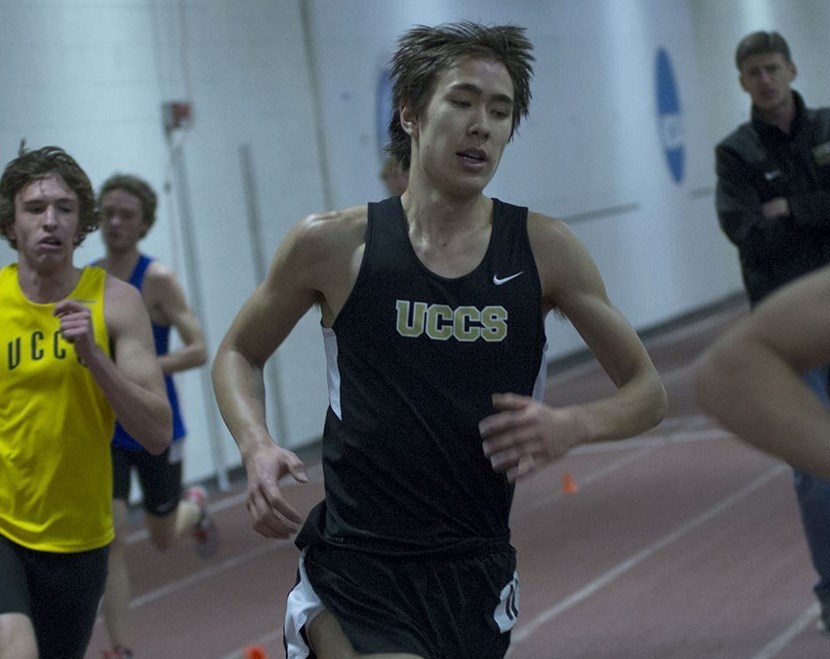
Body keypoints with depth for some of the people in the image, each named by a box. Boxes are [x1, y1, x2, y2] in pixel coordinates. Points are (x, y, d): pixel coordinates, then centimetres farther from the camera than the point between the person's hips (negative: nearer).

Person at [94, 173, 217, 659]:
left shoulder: (158, 280, -14)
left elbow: (198, 350, -19)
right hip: (104, 429, 2)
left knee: (163, 537, 16)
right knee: (111, 537, -12)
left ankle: (196, 506, 51)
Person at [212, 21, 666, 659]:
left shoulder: (543, 249, 1)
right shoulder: (333, 244, -3)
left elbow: (647, 391, 7)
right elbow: (238, 355, 12)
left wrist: (572, 425, -13)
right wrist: (257, 449, -7)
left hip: (479, 578, 3)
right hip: (356, 576, -3)